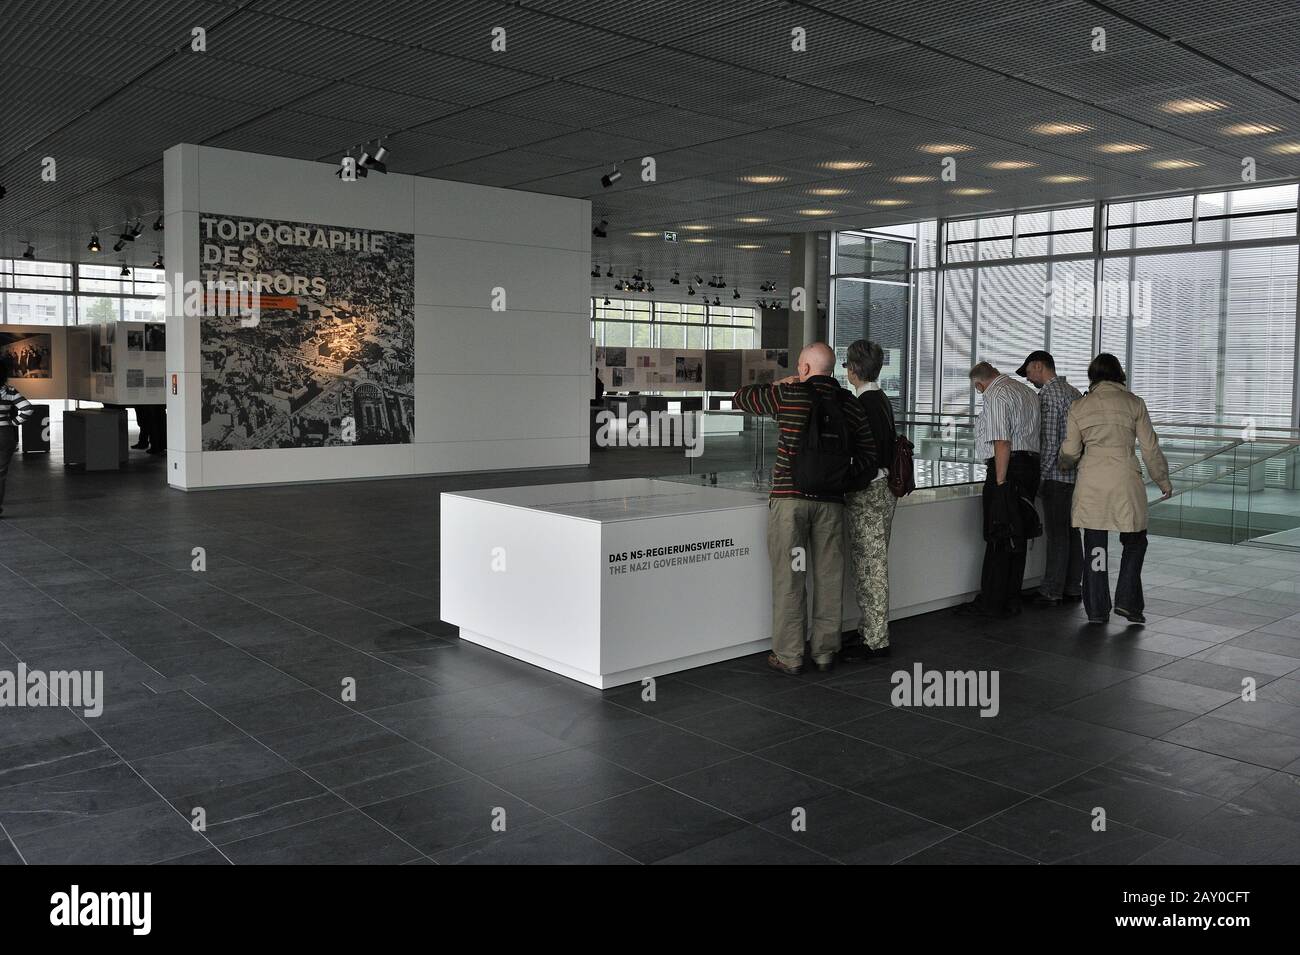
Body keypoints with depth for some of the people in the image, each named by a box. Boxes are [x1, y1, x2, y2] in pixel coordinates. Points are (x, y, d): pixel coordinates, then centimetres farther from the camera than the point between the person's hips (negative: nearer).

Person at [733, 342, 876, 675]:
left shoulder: (786, 395, -5)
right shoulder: (850, 404, 6)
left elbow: (739, 398, 8)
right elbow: (867, 454, 7)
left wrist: (778, 384, 18)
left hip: (789, 497, -3)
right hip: (830, 501, 3)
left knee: (789, 577, 3)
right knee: (828, 577, 10)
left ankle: (789, 656, 7)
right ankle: (825, 652, 19)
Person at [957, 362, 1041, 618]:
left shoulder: (996, 395, -9)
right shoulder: (1027, 392, 19)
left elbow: (1002, 443, -18)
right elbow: (1034, 435, 18)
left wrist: (1000, 482, -17)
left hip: (1008, 468, -9)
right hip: (1031, 465, 9)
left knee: (998, 538, -4)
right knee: (1017, 537, 12)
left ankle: (991, 603, 1)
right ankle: (1012, 601, 18)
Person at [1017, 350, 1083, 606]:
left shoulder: (1048, 394, -13)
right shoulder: (1073, 391, 16)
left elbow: (1049, 441, -18)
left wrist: (1042, 476, -11)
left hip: (1056, 475, -9)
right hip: (1076, 473, 9)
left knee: (1056, 534, -5)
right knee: (1071, 531, 12)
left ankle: (1051, 592, -1)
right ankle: (1073, 588, 18)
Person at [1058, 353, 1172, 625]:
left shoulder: (1079, 406, 5)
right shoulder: (1133, 403, 1)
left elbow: (1069, 452, 8)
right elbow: (1150, 447, 4)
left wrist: (1066, 465, 31)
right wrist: (1163, 480, 16)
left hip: (1091, 481, 1)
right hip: (1124, 480, -1)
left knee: (1094, 545, 7)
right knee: (1134, 541, 15)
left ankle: (1097, 609, 12)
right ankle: (1127, 600, 5)